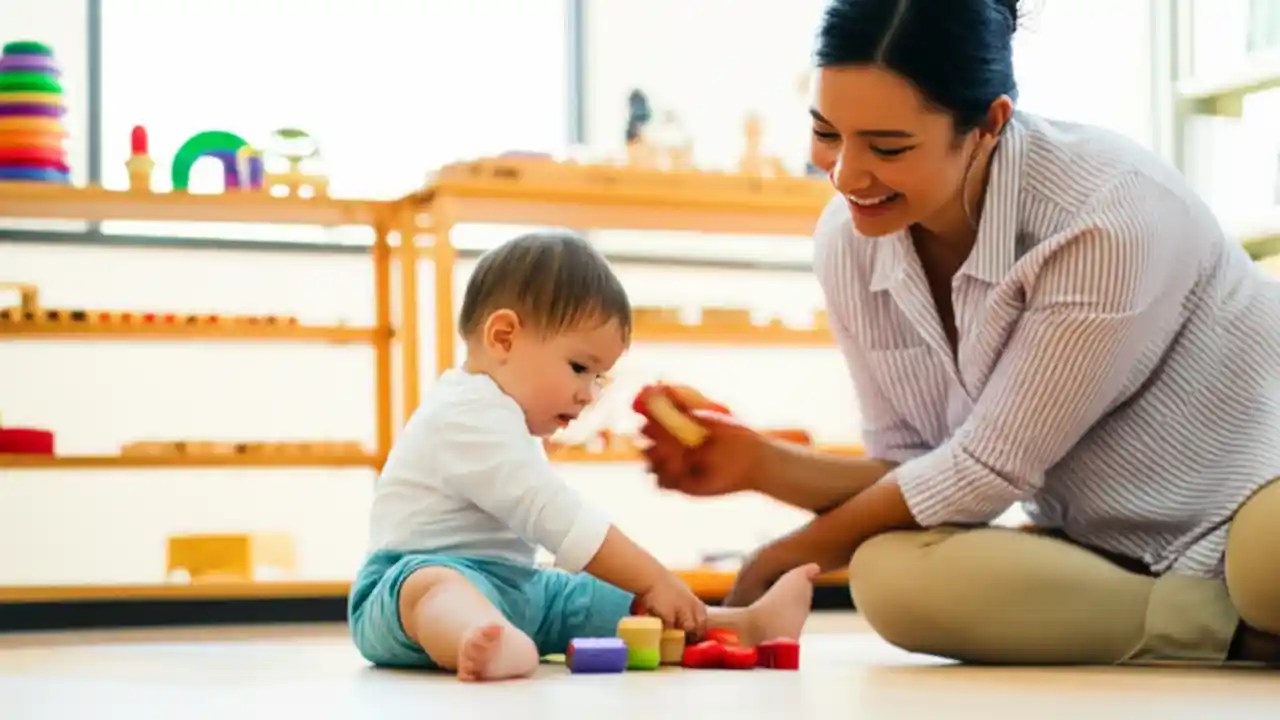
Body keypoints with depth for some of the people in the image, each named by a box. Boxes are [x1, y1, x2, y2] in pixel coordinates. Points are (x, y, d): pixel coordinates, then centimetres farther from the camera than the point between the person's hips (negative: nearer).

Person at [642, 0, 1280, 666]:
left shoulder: (1106, 213, -25)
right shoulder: (848, 244, -6)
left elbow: (989, 469, -18)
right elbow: (913, 475, 4)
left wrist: (781, 562, -9)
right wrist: (760, 465, -14)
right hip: (1106, 556, 7)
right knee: (892, 574, -25)